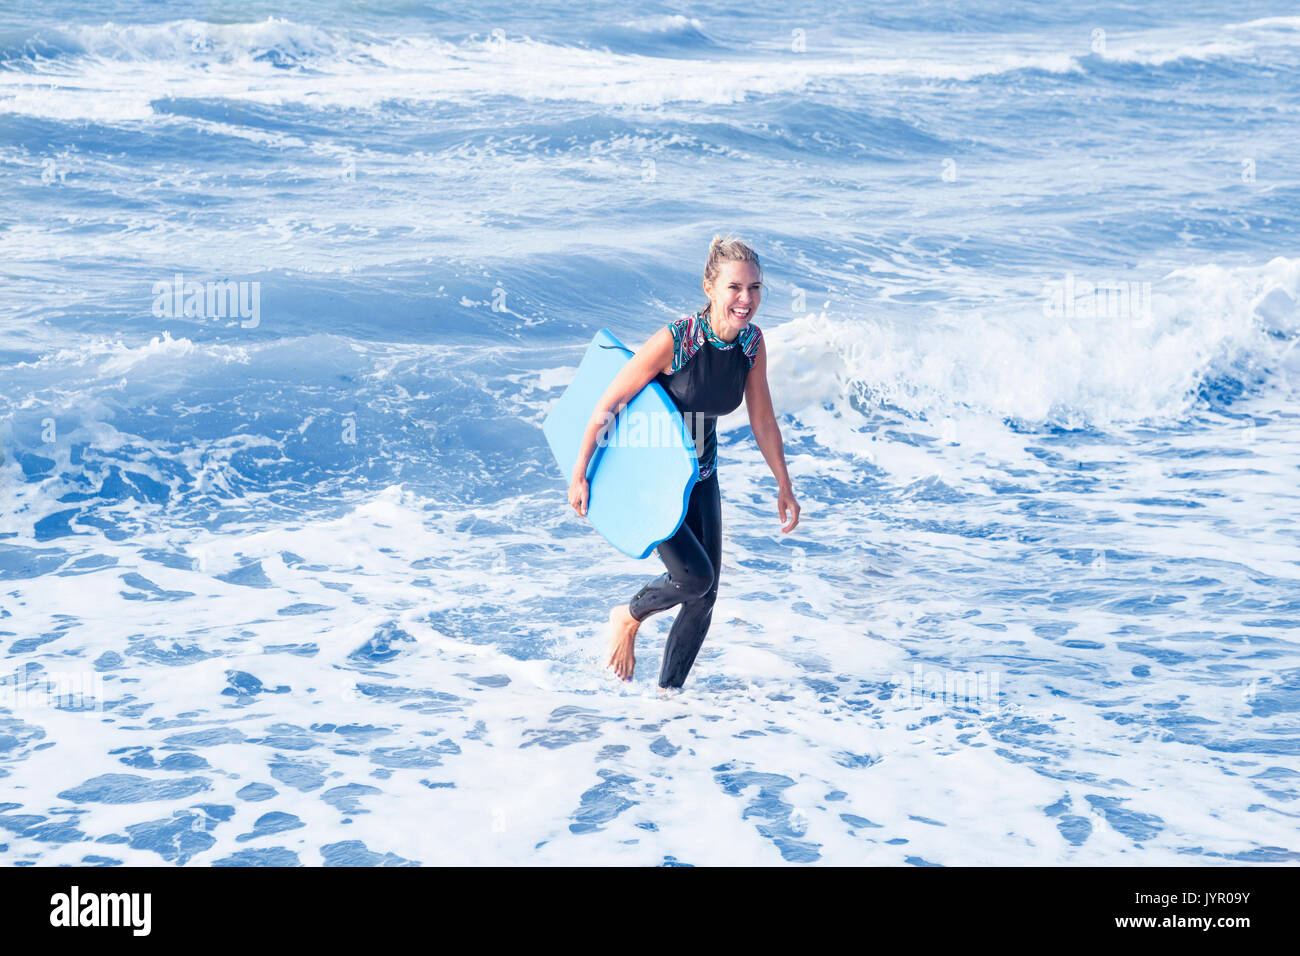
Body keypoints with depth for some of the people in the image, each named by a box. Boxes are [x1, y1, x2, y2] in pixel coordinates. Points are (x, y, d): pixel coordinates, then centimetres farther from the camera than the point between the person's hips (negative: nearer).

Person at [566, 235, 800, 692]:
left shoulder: (752, 342, -10)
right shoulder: (673, 341, -28)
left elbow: (762, 419, 4)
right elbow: (608, 405, -20)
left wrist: (784, 488, 8)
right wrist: (579, 475, -15)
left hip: (700, 477, 6)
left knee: (705, 596, 4)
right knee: (694, 576, -20)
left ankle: (669, 691, 22)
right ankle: (628, 617, 10)